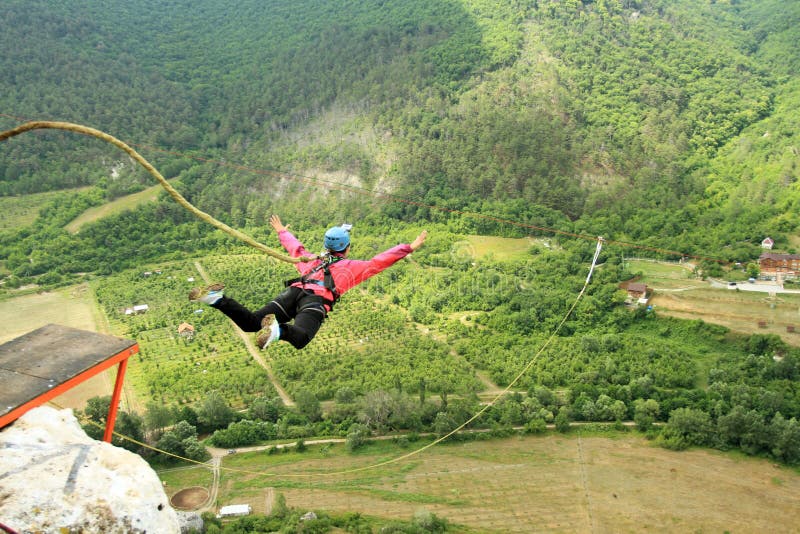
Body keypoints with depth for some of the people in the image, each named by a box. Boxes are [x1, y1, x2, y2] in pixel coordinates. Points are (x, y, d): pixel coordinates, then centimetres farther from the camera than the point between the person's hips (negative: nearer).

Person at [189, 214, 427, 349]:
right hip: (317, 300, -5)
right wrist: (409, 248, 29)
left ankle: (218, 299, -27)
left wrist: (282, 232, 74)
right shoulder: (352, 266, 26)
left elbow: (296, 248, 54)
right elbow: (380, 261, 24)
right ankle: (279, 330, -61)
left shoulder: (313, 261, 38)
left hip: (294, 290, 5)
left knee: (250, 323, -6)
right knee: (299, 339, -29)